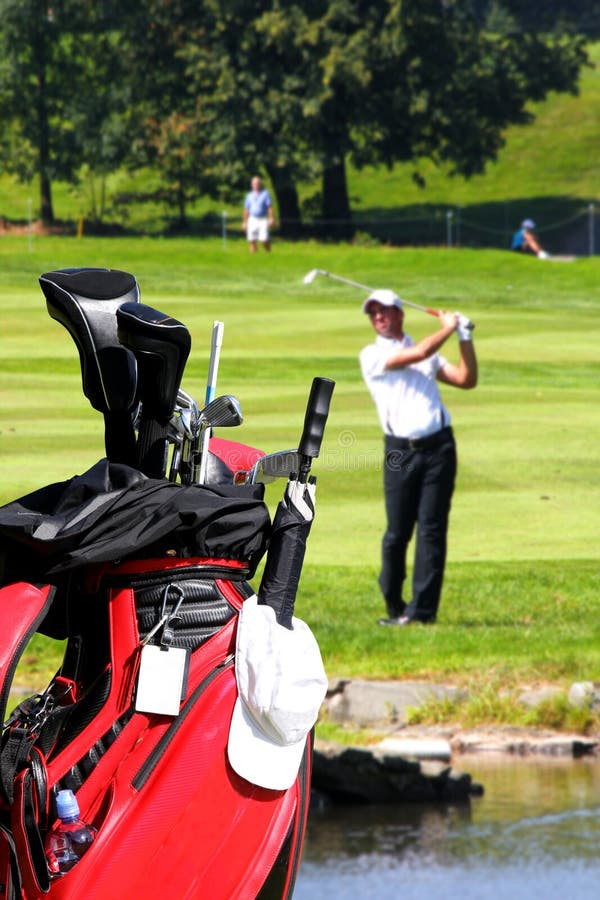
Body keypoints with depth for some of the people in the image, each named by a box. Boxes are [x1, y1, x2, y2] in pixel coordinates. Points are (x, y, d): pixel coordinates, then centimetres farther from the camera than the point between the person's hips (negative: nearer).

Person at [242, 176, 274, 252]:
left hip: (263, 220, -4)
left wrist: (271, 219, -17)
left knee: (264, 240, -13)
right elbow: (246, 210, 14)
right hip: (252, 220, 4)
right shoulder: (249, 195, 12)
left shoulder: (265, 194, 1)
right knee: (252, 240, -3)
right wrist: (244, 222, 11)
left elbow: (270, 207, -6)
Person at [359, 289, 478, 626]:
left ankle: (422, 609, -5)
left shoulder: (431, 357, 20)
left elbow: (467, 379, 13)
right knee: (397, 532, -3)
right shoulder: (372, 356, 4)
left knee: (432, 529, -4)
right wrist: (448, 328, 5)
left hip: (438, 447, 2)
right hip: (401, 451, -2)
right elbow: (419, 353, -8)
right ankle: (394, 605, 12)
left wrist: (465, 338, 6)